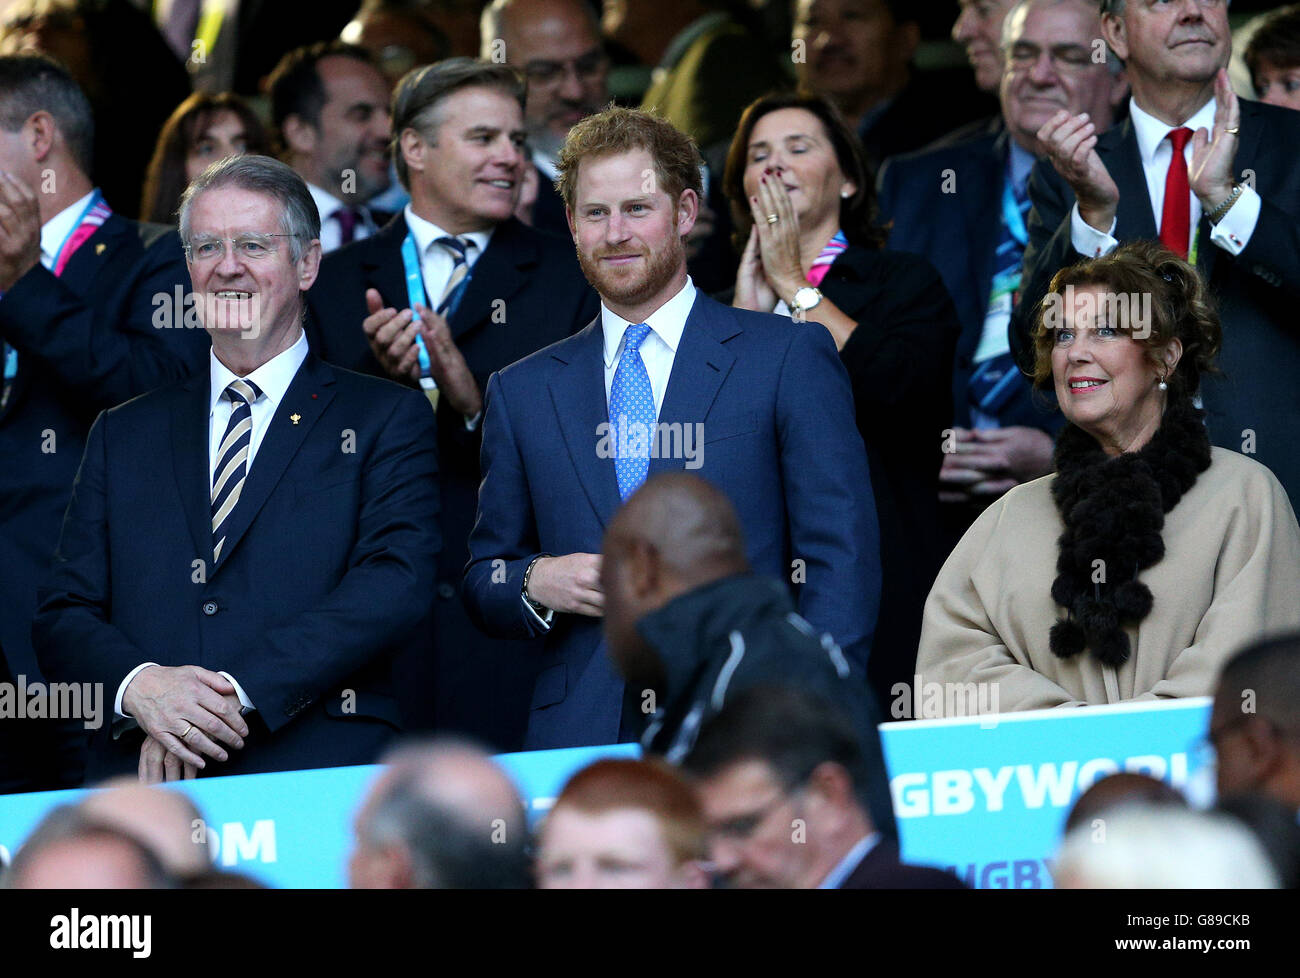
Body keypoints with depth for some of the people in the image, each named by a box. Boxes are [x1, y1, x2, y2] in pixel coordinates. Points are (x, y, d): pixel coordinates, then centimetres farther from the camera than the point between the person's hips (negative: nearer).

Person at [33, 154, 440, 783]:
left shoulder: (387, 419, 11)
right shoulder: (123, 435, 21)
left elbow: (397, 588, -4)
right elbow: (63, 617, 14)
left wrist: (234, 693, -15)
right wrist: (139, 686, -10)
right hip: (138, 784, 3)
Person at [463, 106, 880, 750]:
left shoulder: (790, 358, 6)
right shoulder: (523, 393, 16)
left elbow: (842, 559, 1)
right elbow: (483, 581, 19)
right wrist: (536, 583, -4)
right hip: (578, 740, 2)